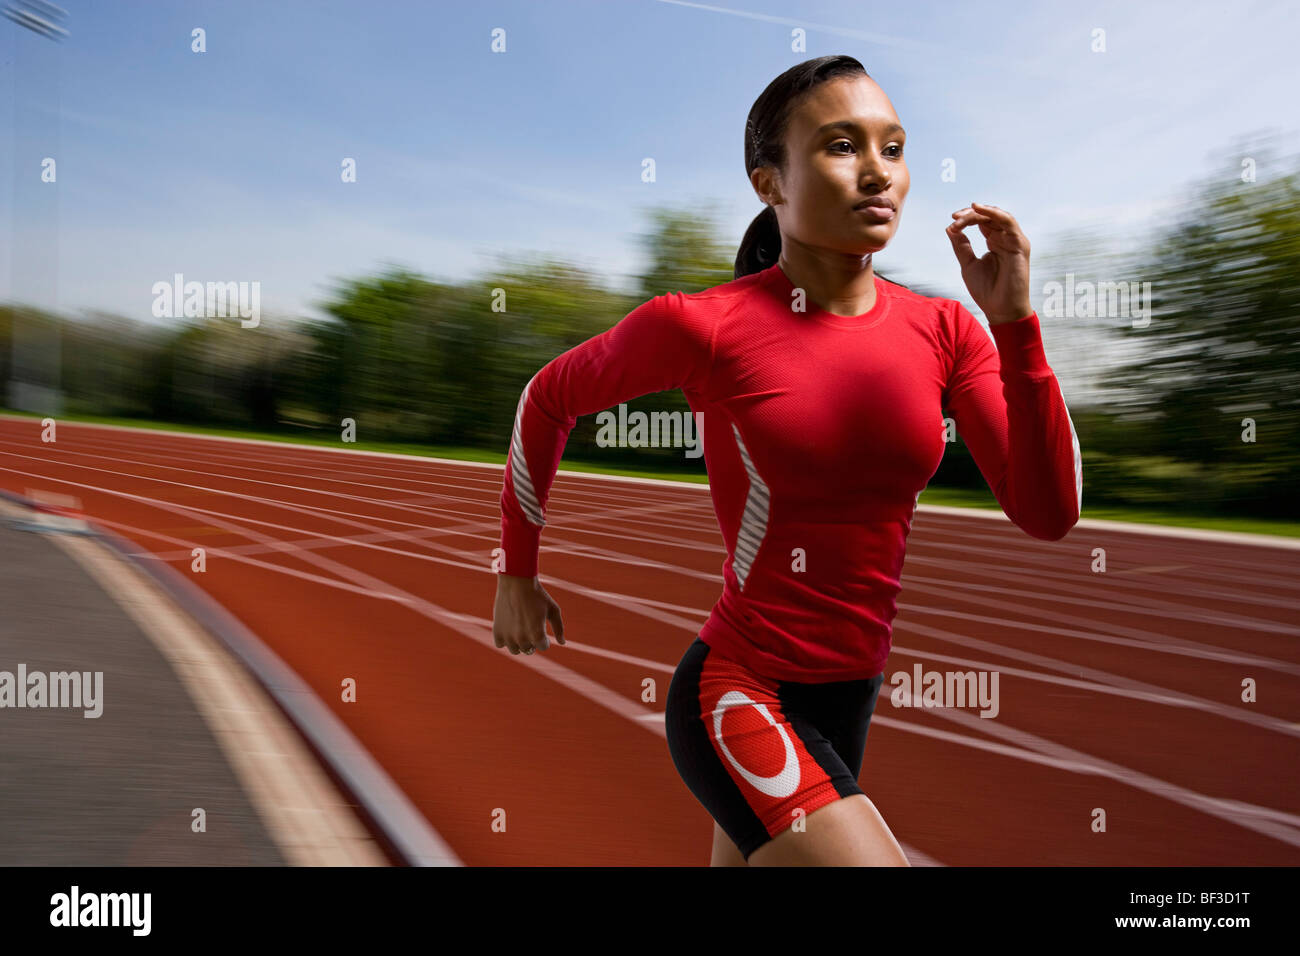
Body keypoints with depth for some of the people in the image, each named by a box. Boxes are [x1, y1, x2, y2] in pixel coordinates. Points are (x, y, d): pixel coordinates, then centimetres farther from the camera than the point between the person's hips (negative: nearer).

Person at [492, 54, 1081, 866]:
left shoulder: (945, 332, -2)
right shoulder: (702, 325, -15)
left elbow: (1050, 515, -7)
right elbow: (549, 399, 2)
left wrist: (1016, 320, -16)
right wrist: (518, 573, 8)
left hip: (845, 703, 6)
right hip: (738, 697, -6)